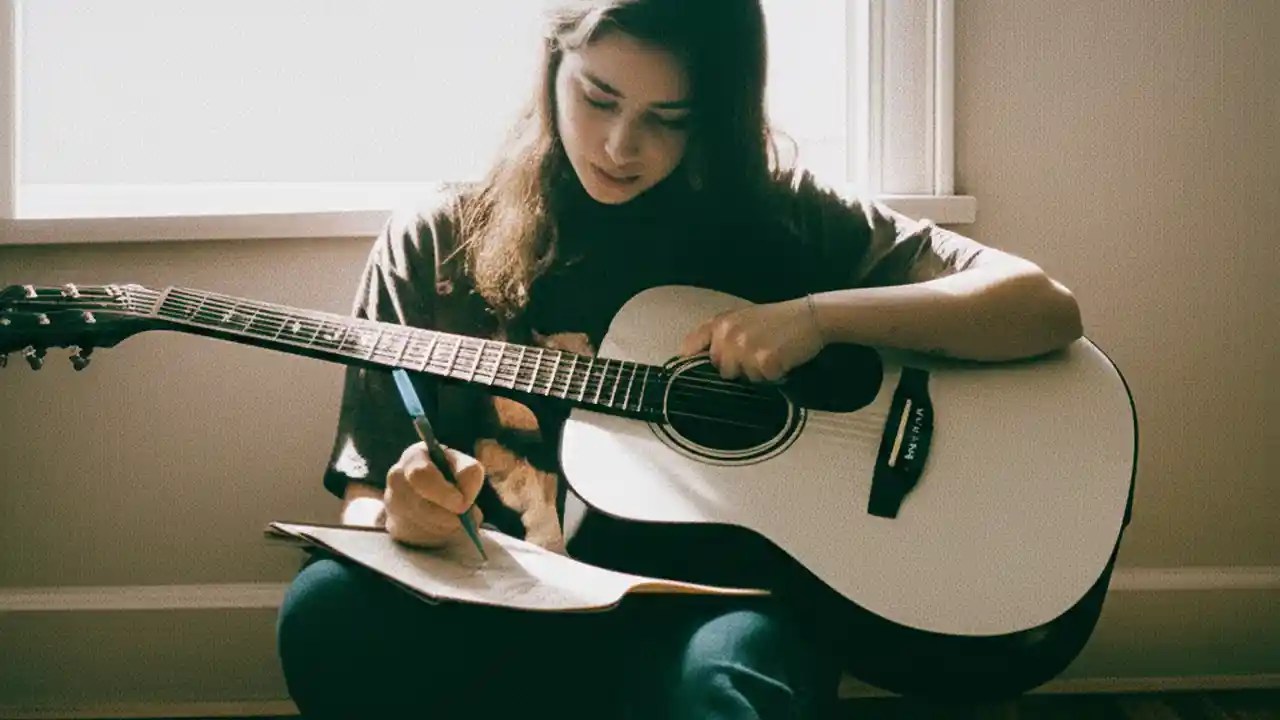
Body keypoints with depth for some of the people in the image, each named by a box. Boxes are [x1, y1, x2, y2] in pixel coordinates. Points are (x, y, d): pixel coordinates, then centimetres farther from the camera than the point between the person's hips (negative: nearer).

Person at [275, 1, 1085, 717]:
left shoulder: (781, 221, 4)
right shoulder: (438, 243, 6)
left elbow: (1046, 307, -1)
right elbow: (366, 498, 8)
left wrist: (818, 317, -14)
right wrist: (403, 518, -17)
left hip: (716, 600, -5)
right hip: (506, 613, 5)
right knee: (328, 613, -28)